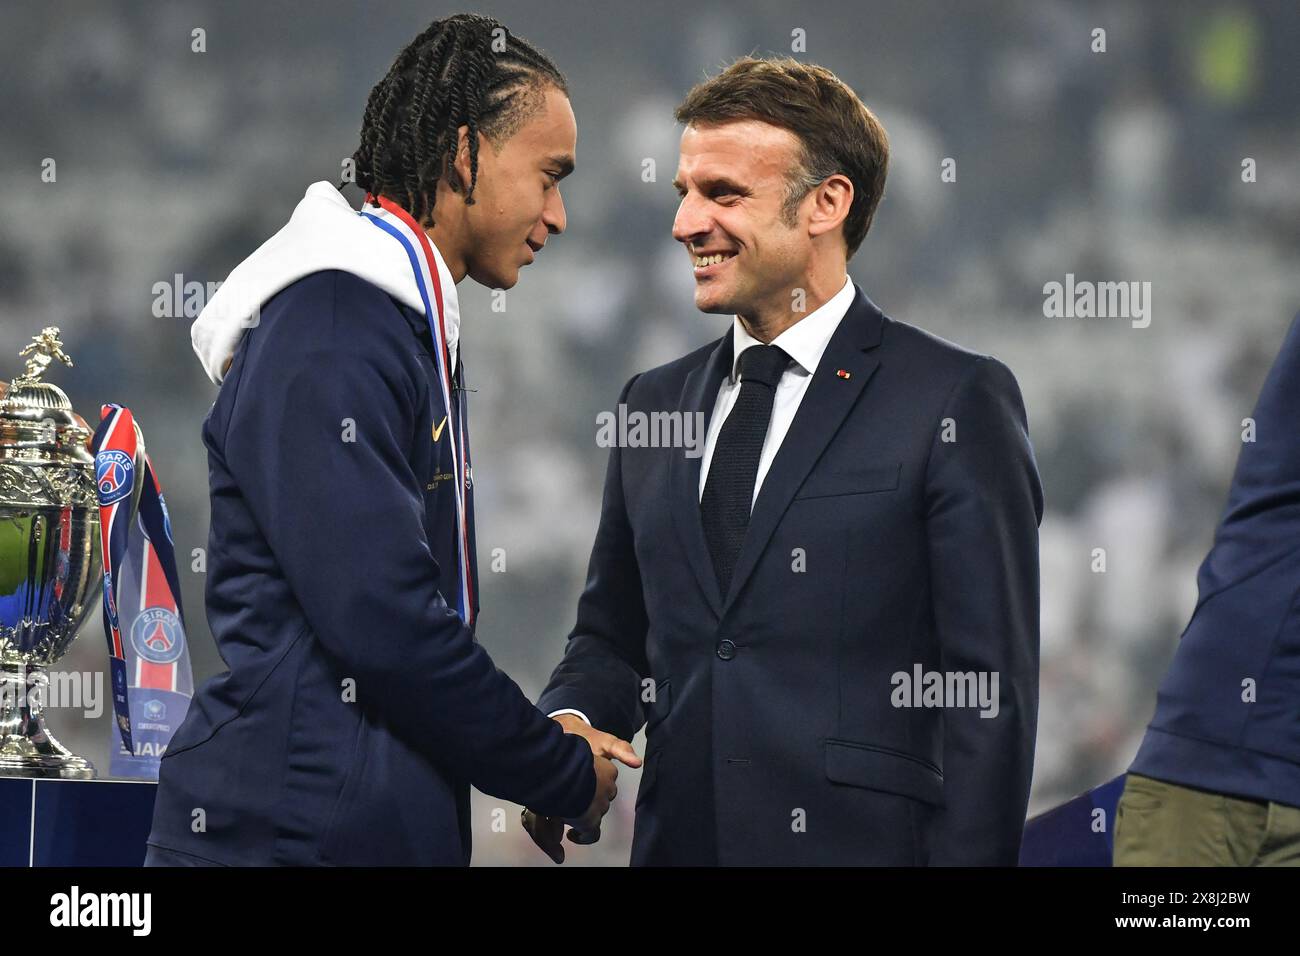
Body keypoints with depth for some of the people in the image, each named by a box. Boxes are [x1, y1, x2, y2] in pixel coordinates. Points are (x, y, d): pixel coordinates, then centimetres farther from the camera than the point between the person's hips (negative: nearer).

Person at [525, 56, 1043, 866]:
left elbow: (990, 686, -8)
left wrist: (969, 857, -16)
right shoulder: (655, 404, 14)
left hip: (856, 841, -5)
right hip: (677, 840, 5)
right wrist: (566, 725, -3)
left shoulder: (955, 402, -4)